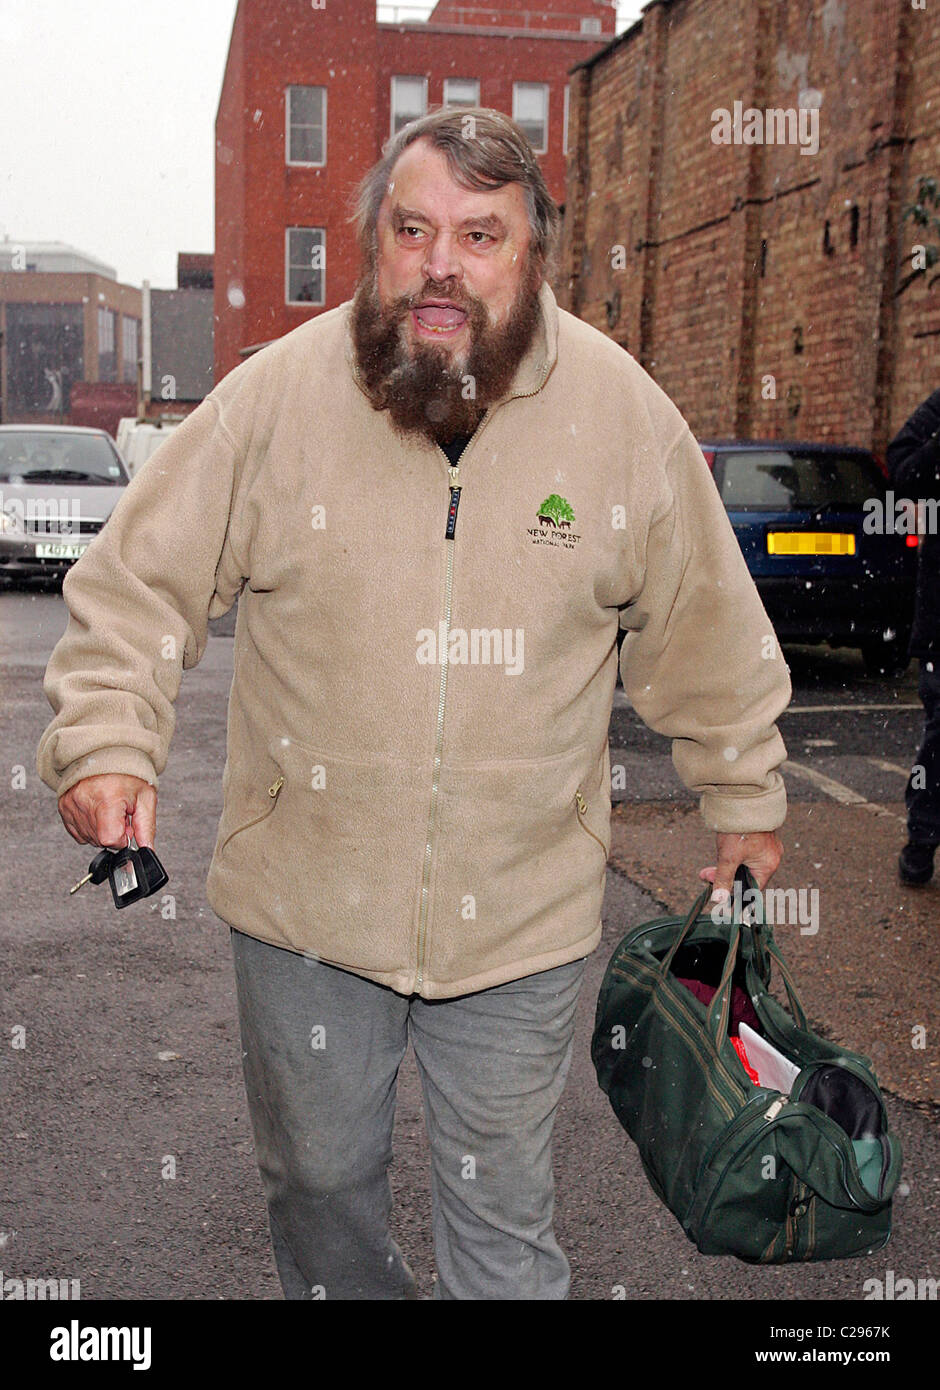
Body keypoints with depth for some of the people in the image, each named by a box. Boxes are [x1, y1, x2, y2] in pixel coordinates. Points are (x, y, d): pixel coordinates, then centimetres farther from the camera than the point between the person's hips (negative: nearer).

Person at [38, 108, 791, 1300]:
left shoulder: (625, 411, -7)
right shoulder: (275, 395, -10)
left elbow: (708, 633, 4)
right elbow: (136, 585, -3)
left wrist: (744, 798, 13)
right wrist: (107, 742, -18)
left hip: (521, 913, 0)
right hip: (303, 893, 1)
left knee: (501, 1219, 16)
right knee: (318, 1176, 23)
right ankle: (348, 1293, 54)